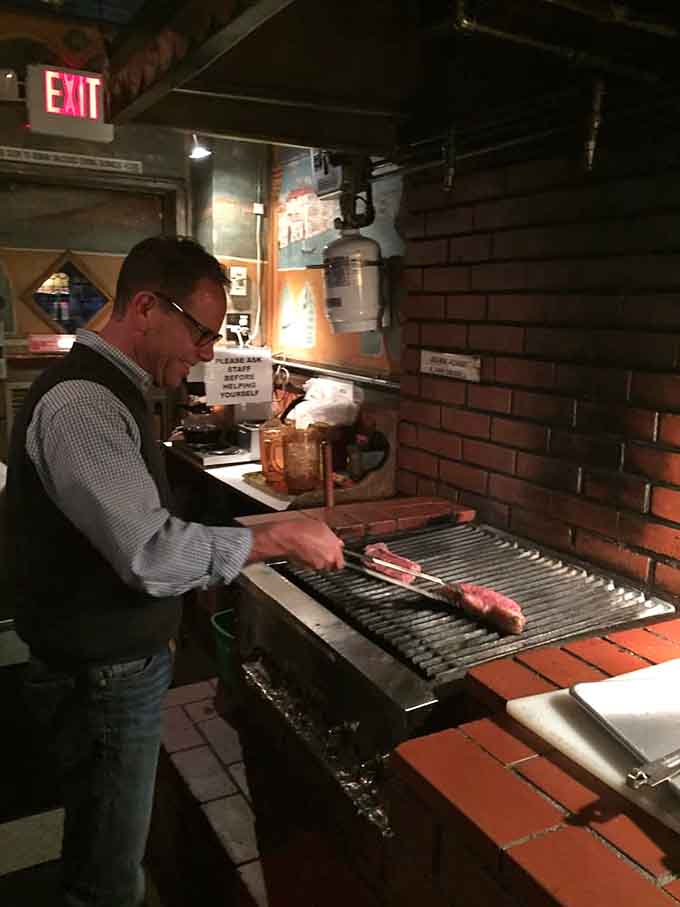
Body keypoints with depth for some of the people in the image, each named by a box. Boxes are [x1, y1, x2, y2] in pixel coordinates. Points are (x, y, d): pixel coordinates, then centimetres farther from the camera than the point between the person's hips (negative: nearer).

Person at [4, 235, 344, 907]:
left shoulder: (108, 389, 10)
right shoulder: (82, 404, -24)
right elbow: (152, 553, -28)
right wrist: (281, 538, -20)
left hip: (122, 658, 9)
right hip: (102, 677, -9)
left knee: (101, 850, 25)